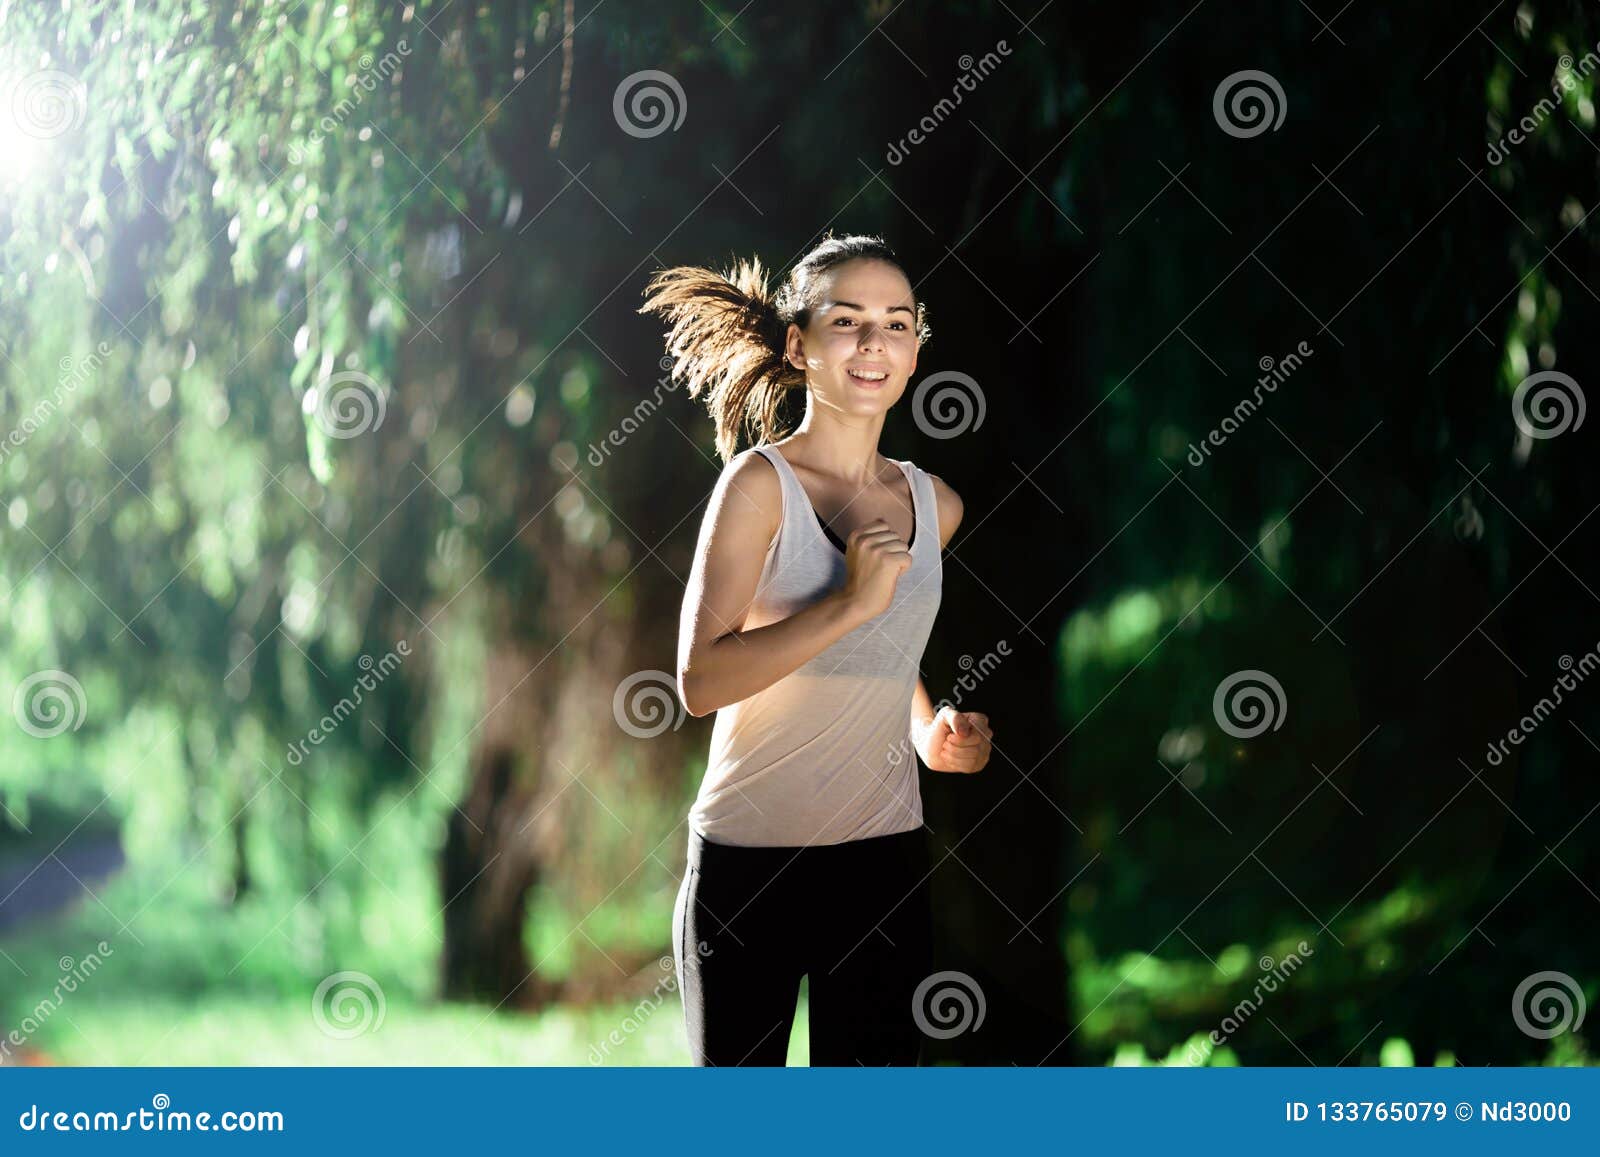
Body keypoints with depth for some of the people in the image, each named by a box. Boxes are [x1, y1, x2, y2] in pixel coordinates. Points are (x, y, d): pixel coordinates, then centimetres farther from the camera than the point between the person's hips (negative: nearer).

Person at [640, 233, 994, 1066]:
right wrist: (851, 603, -25)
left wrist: (931, 733, 7)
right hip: (749, 861, -5)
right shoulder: (760, 482, -9)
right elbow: (701, 679, -18)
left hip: (884, 861, 5)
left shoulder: (935, 505, 8)